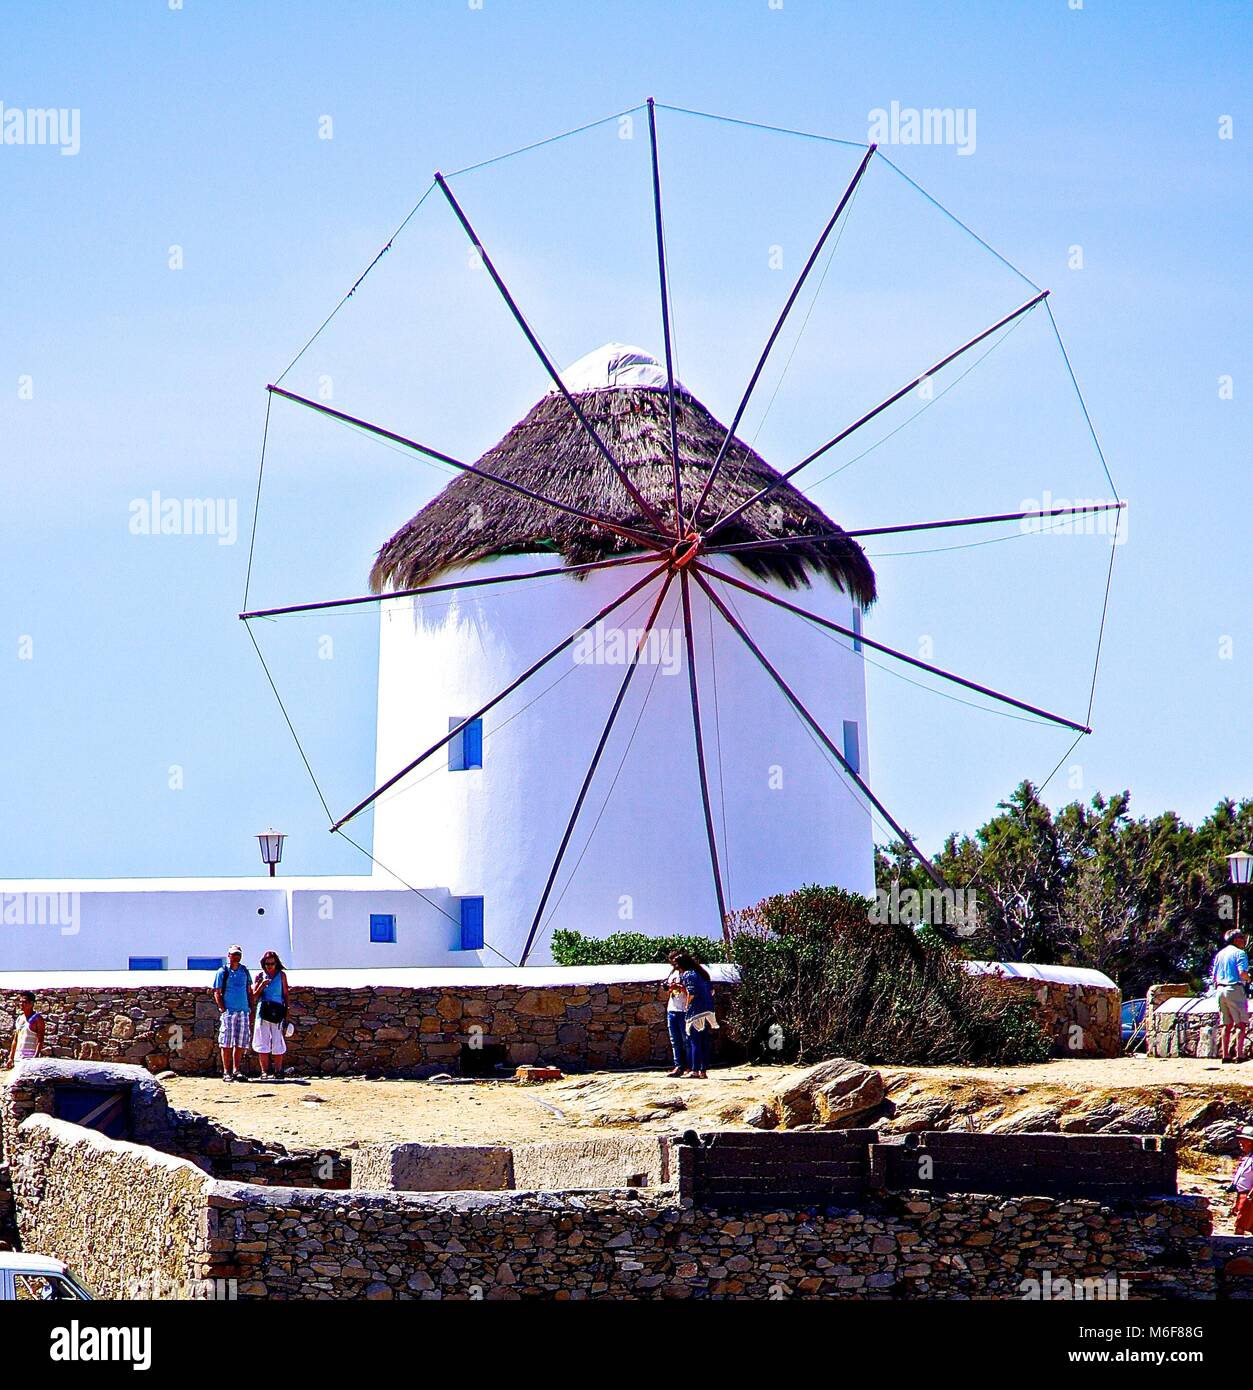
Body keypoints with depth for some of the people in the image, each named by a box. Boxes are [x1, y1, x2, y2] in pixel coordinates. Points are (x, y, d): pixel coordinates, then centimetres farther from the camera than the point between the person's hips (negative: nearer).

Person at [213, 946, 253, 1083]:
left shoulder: (244, 971, 13)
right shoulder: (222, 972, 0)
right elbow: (217, 993, -2)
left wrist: (251, 1011, 12)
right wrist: (223, 1009, -12)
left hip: (244, 1012, 4)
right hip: (229, 1011, -4)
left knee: (240, 1043, 5)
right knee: (227, 1043, -4)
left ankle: (236, 1070, 13)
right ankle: (226, 1072, -1)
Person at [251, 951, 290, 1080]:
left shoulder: (281, 975, 8)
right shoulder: (260, 976, 9)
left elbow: (285, 994, 8)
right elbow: (254, 998, 6)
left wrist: (286, 1013, 2)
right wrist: (261, 986, -11)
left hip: (277, 1012, -1)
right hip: (263, 1012, 1)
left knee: (278, 1043, -1)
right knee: (262, 1044, -2)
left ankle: (278, 1072, 4)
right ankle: (265, 1072, 2)